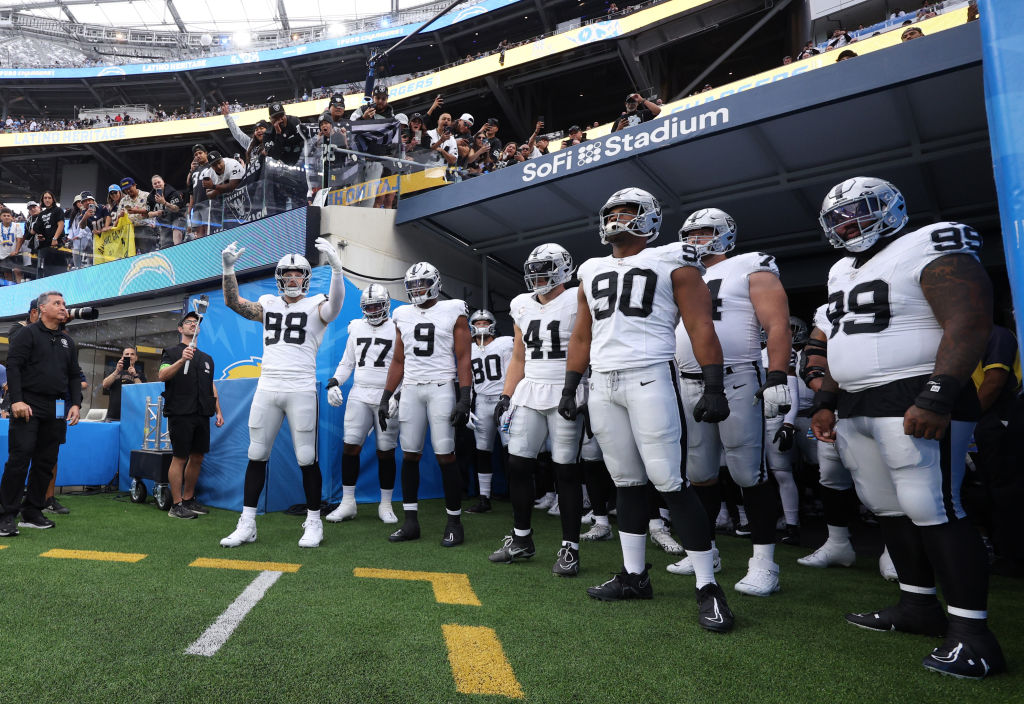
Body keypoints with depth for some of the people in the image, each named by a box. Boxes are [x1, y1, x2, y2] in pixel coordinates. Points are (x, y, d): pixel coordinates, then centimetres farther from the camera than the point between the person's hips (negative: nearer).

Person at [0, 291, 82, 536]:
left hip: (57, 410, 5)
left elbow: (74, 376, 18)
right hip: (28, 406, -5)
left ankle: (33, 512, 13)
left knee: (46, 462, 6)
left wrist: (75, 404, 6)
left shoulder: (68, 342, 19)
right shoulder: (28, 334, 2)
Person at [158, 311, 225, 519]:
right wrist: (181, 360, -26)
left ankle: (189, 499, 19)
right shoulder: (172, 352, 5)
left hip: (202, 415, 6)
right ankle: (176, 505, 1)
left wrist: (218, 412, 14)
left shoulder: (207, 358, 21)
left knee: (197, 458, 8)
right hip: (180, 414, -5)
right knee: (179, 457, -5)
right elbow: (162, 376, -11)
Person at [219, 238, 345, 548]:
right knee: (256, 455, 7)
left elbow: (335, 307, -19)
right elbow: (234, 302, 7)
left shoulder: (316, 305, 3)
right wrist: (228, 268, -5)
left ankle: (313, 523, 13)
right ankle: (247, 524, 17)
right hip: (267, 388, 4)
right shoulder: (269, 304, 16)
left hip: (301, 389, -4)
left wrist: (336, 268, -34)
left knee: (307, 459, 0)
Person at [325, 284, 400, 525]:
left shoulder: (397, 330, 0)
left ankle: (385, 505, 14)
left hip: (387, 397, -3)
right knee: (350, 446, -3)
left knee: (386, 451, 1)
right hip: (359, 395, 3)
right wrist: (334, 383, 5)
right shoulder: (357, 328, 13)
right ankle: (347, 503, 8)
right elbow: (347, 363, 20)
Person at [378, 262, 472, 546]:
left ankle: (454, 523, 6)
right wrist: (385, 398, 11)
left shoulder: (453, 312, 1)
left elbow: (463, 358, -3)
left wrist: (464, 398, -12)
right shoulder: (403, 316, 14)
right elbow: (398, 361, 17)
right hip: (410, 389, 4)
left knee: (445, 456, -5)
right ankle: (410, 522, 13)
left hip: (441, 388, -4)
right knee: (409, 455, 4)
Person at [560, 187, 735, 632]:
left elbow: (701, 328, -3)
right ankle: (634, 575, 19)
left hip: (649, 378, -5)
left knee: (668, 481, -8)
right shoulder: (592, 272, 19)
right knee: (627, 482, 9)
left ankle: (707, 586, 2)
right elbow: (581, 336, 22)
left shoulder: (671, 262, 3)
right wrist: (569, 387, 17)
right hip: (602, 384, 6)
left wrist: (714, 388, -11)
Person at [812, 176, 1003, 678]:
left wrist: (937, 398, -24)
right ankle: (918, 605, 22)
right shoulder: (843, 271, 19)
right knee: (888, 508, 11)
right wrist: (825, 403, 17)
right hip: (855, 408, 9)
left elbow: (970, 324, -16)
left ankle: (972, 633, 1)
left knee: (933, 509, -8)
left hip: (914, 402, -8)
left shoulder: (931, 250, -6)